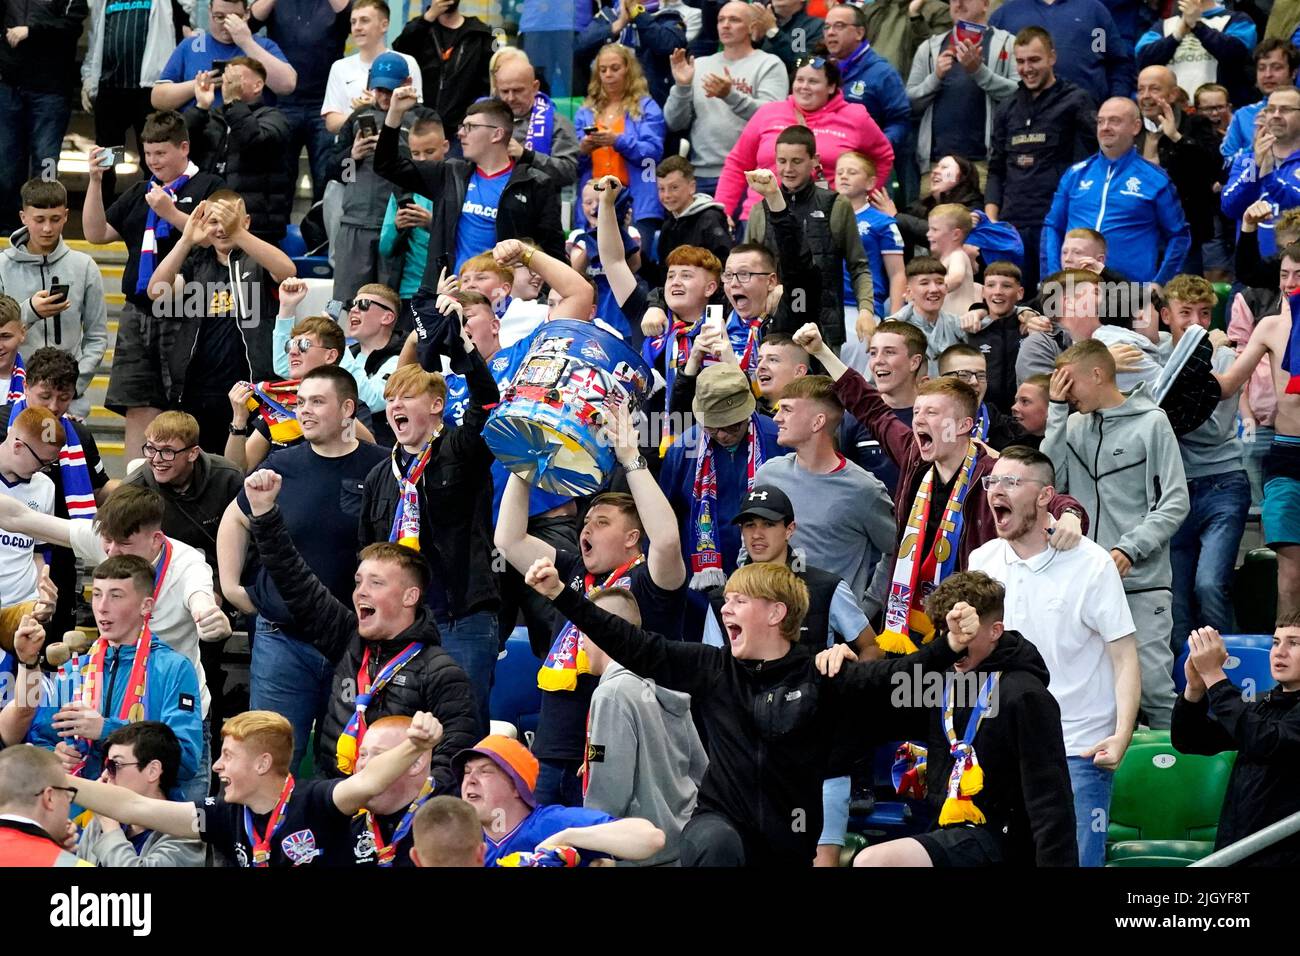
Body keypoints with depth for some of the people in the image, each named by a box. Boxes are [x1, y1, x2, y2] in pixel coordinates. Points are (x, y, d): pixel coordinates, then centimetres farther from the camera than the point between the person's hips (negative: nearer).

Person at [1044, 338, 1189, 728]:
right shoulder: (1075, 426, 11)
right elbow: (1050, 480, -1)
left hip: (1141, 581, -5)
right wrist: (1057, 412, 0)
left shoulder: (1151, 423, -2)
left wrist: (1129, 550, -14)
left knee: (1151, 680, -8)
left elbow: (1174, 503, -4)